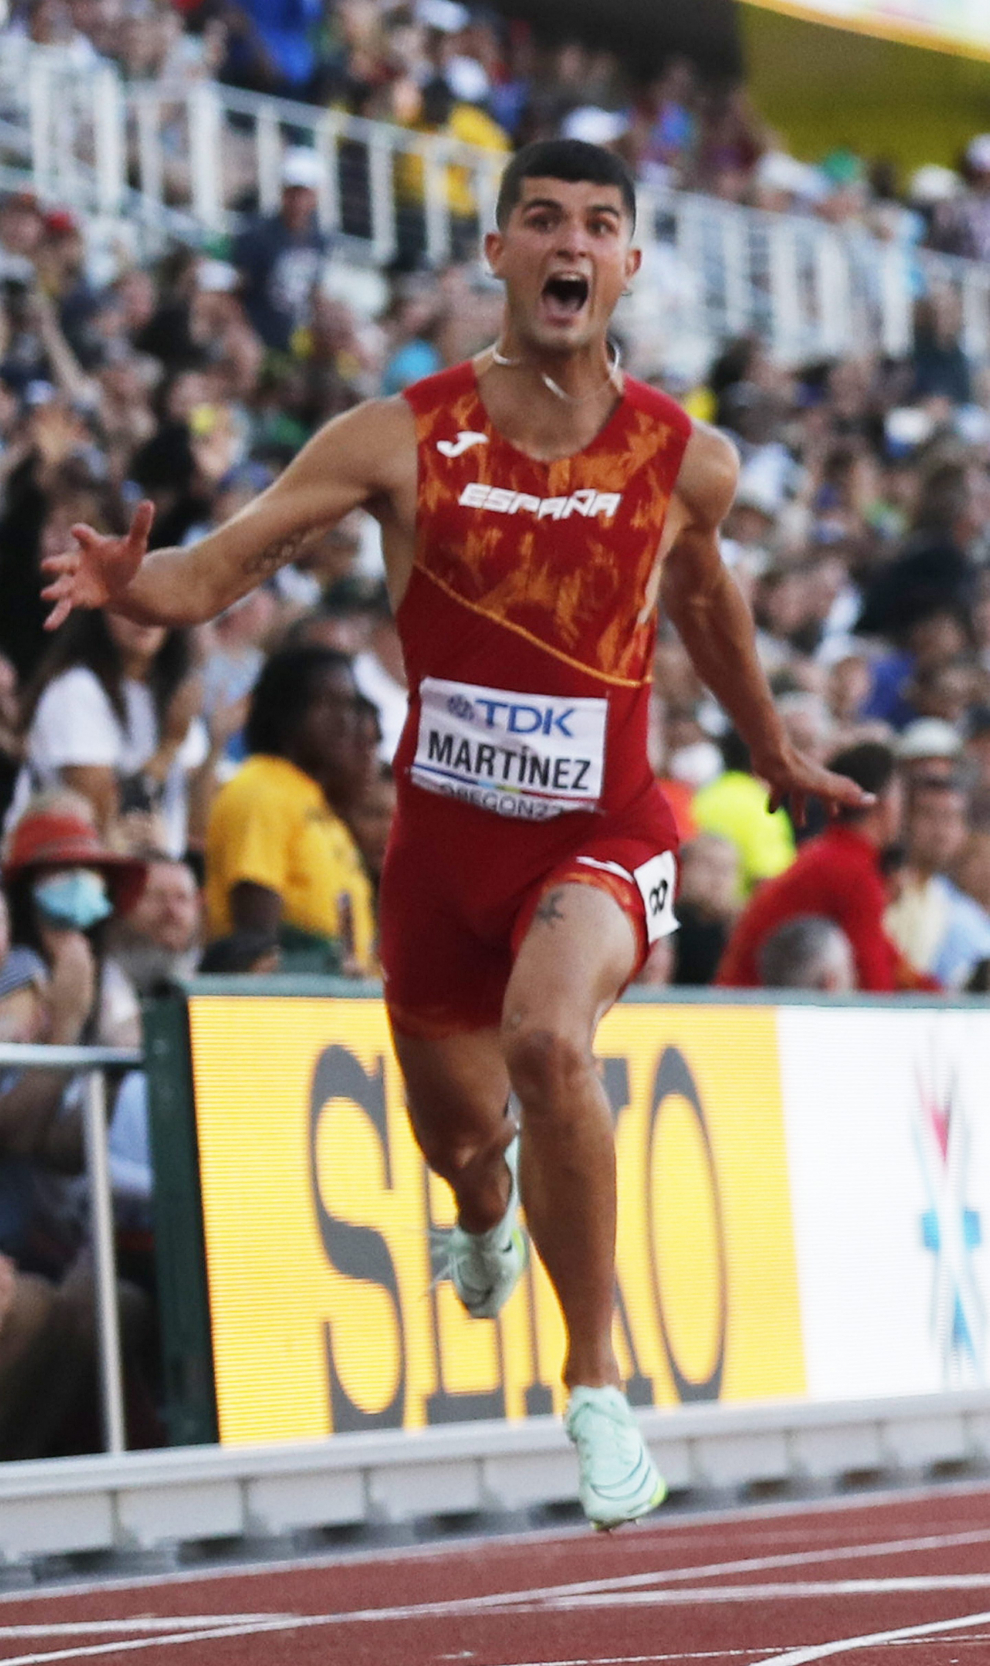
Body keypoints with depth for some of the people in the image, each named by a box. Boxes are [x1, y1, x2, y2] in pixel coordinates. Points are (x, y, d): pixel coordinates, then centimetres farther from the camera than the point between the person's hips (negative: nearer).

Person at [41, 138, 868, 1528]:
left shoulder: (686, 460, -4)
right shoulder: (404, 439, -8)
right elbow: (215, 569, -12)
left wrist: (773, 751, 32)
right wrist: (132, 584, -35)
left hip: (600, 837, -2)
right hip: (444, 837, 2)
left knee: (548, 1036, -33)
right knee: (457, 1137, 19)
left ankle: (598, 1386, -17)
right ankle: (486, 1214, 61)